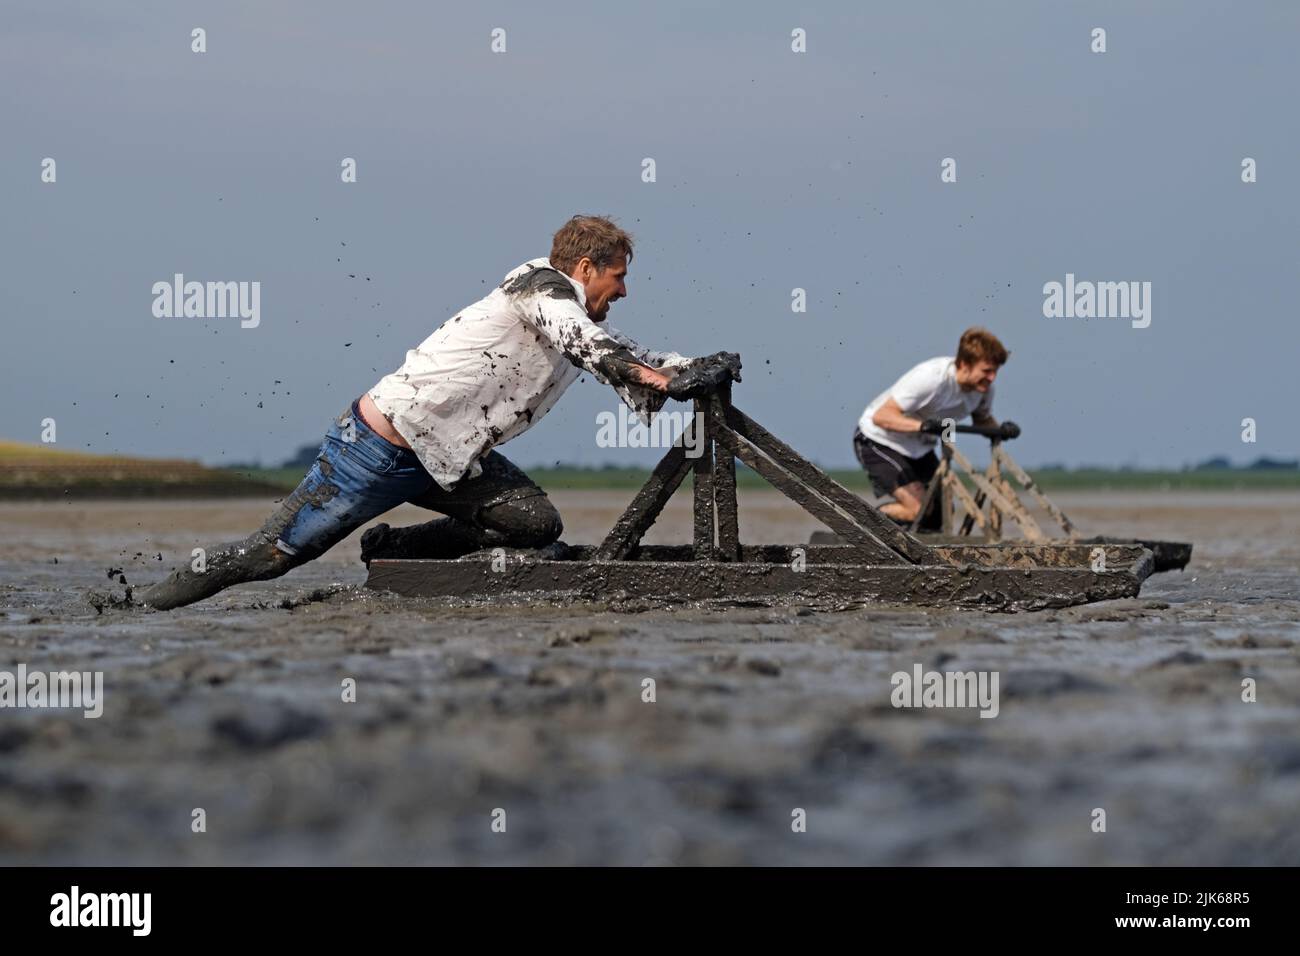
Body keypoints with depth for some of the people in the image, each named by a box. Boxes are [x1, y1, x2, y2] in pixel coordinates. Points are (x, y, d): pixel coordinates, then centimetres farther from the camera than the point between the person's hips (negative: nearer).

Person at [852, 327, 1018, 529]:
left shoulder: (983, 388, -14)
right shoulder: (931, 377, -35)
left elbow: (983, 420, 7)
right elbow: (881, 416, -38)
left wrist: (1001, 430, -17)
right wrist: (922, 425, -54)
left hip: (919, 446, 7)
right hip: (879, 441, -7)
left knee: (940, 512, 0)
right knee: (918, 509, -19)